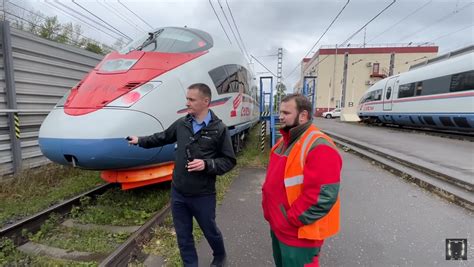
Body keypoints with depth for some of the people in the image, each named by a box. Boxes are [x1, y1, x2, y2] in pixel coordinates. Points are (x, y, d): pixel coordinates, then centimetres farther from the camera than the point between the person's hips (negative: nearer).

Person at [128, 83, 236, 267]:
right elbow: (163, 137, 18)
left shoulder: (219, 129, -13)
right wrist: (140, 141, 21)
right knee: (183, 235, 17)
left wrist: (206, 164, -23)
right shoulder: (181, 124, 0)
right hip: (178, 193, 4)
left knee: (210, 231, 18)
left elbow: (229, 161, -10)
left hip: (203, 195, -3)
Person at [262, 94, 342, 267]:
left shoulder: (319, 147, -24)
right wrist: (269, 209, 8)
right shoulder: (285, 140, 7)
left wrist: (291, 220, -21)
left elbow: (322, 196, -29)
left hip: (298, 234, -8)